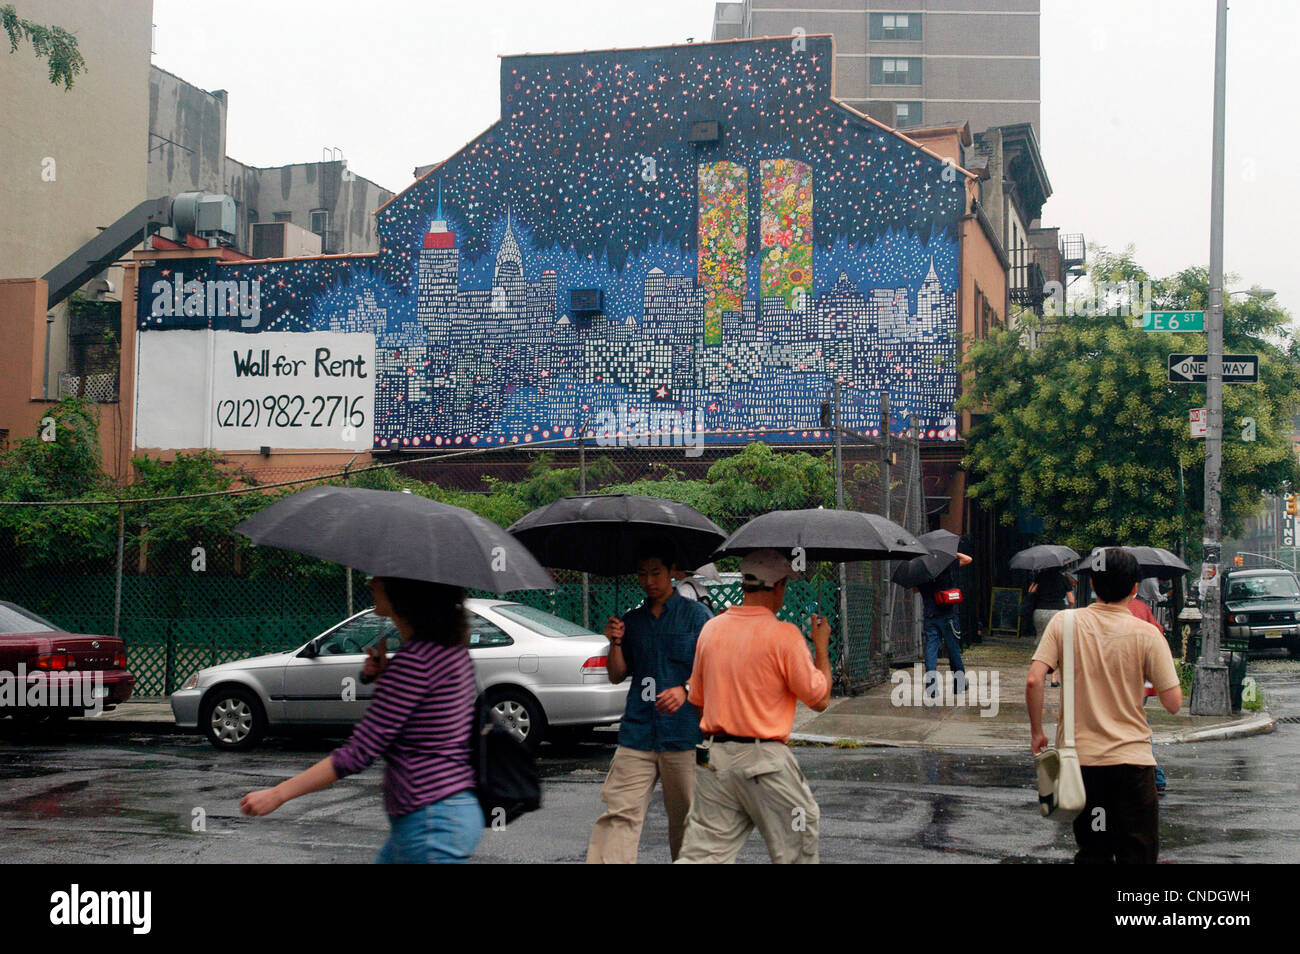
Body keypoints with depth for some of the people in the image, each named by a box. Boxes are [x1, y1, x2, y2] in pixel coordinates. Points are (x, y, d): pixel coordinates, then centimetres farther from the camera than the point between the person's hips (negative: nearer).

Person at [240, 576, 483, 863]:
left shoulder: (415, 661, -19)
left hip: (431, 825, -10)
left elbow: (360, 751, -18)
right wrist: (383, 676, 4)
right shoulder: (453, 648, 9)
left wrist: (277, 794, -13)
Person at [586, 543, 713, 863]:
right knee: (619, 813, -10)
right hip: (637, 732, 3)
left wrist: (685, 690, -17)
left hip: (684, 734, -2)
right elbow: (617, 676, 16)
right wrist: (615, 644, -2)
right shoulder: (631, 621, 15)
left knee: (685, 819, 3)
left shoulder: (696, 615, 4)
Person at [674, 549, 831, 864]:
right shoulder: (784, 634, -12)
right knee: (797, 849, 11)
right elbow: (820, 699, -5)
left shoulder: (711, 628, 7)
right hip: (764, 759, -5)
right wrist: (822, 647, 7)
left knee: (701, 853, 6)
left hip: (712, 757, 6)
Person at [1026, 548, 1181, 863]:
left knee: (1092, 853, 14)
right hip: (1131, 759, -2)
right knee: (1138, 855, 6)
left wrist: (1037, 732, 4)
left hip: (1078, 757, 2)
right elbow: (1173, 703, -6)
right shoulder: (1146, 634, -6)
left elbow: (1033, 681, -9)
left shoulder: (1064, 622, -1)